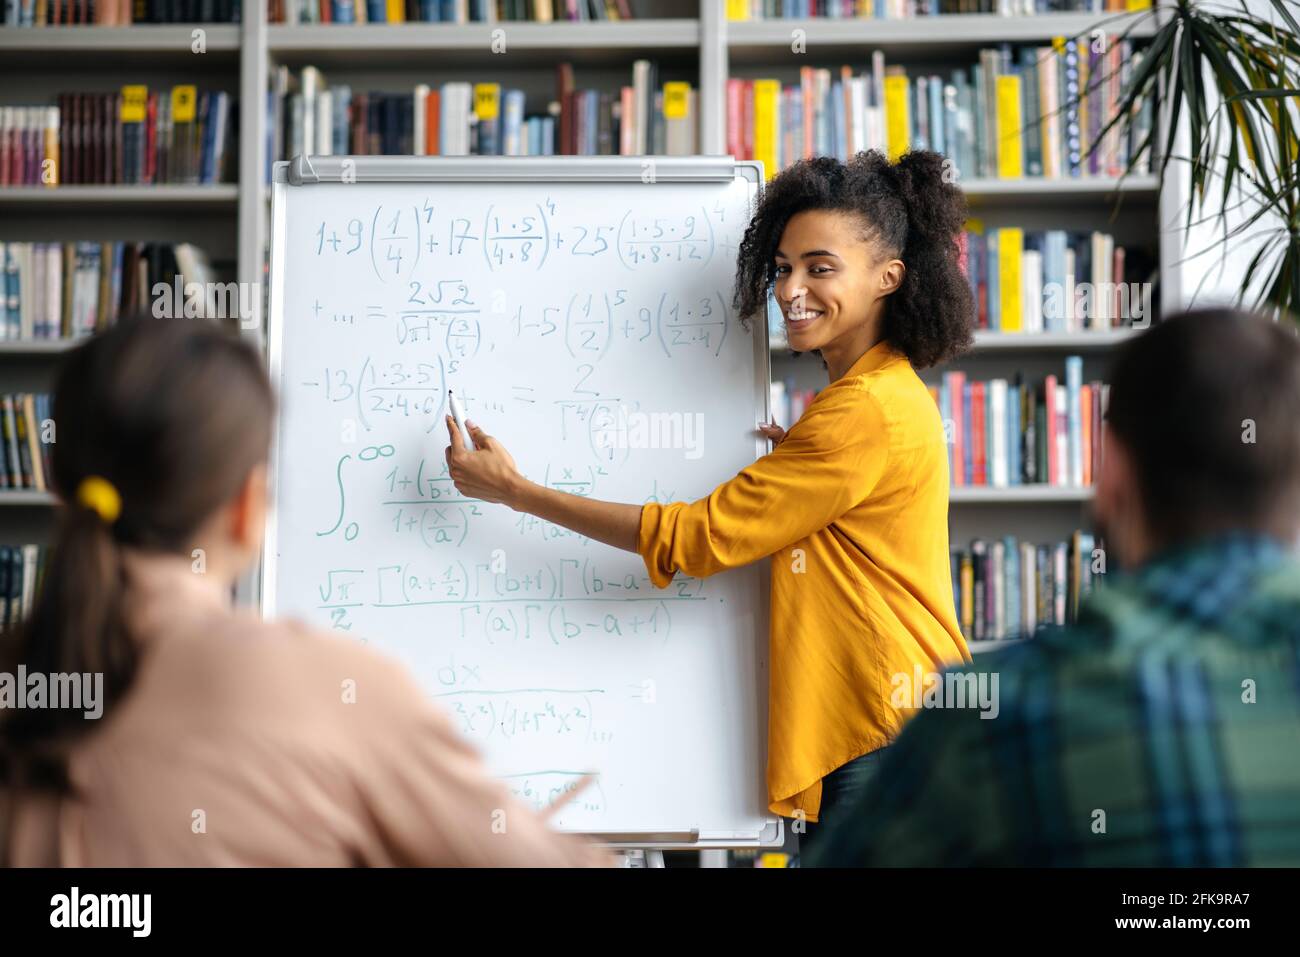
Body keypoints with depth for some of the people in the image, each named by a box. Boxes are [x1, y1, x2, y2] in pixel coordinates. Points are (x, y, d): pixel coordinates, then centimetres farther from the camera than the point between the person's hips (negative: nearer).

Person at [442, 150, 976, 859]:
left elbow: (695, 538, -16)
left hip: (885, 744, -10)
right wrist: (795, 448, 11)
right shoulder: (885, 391, 16)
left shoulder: (867, 411, -18)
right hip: (855, 732, 10)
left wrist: (513, 490, -11)